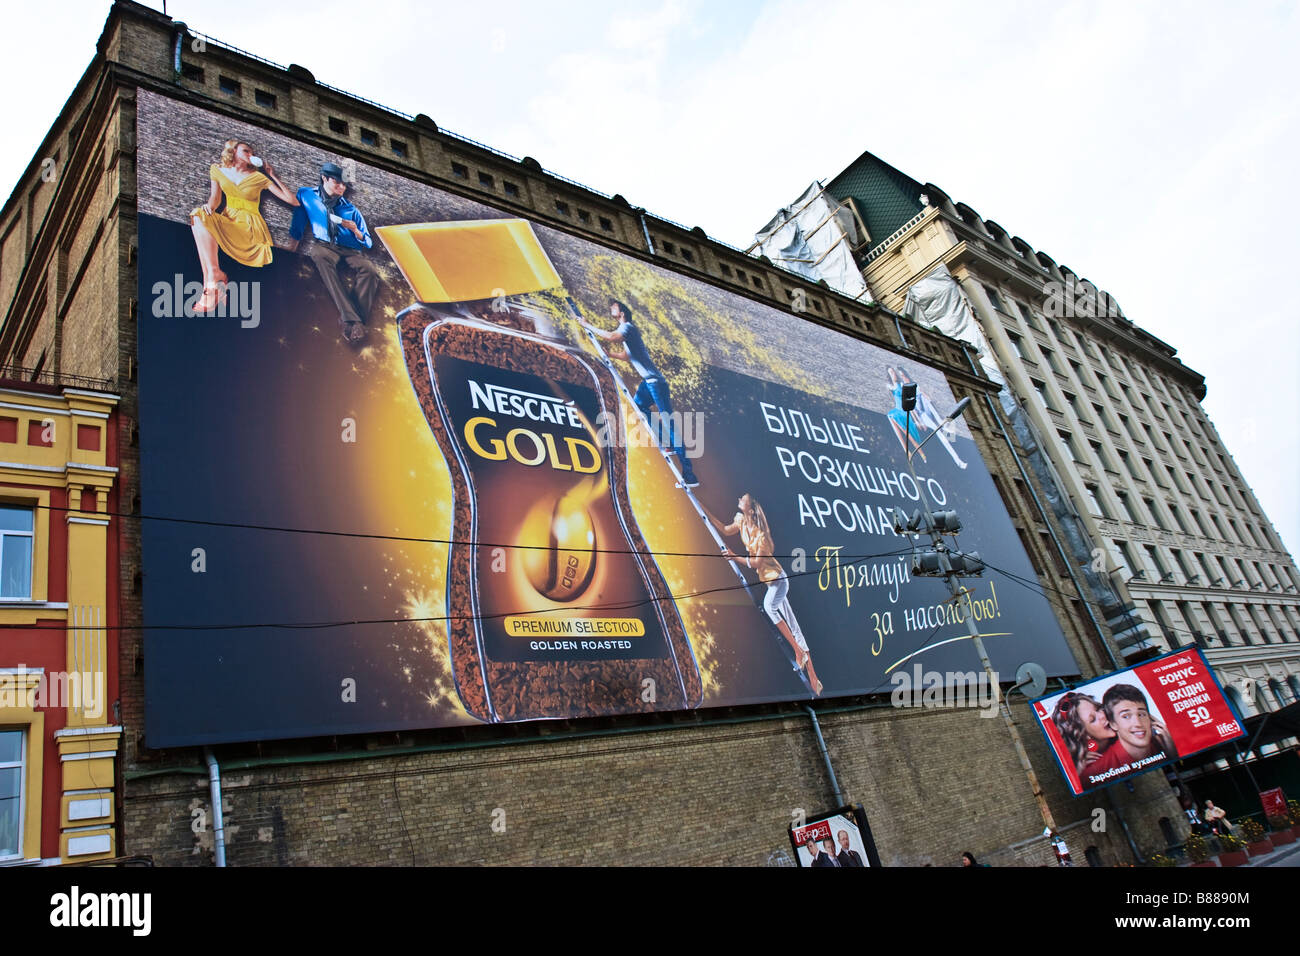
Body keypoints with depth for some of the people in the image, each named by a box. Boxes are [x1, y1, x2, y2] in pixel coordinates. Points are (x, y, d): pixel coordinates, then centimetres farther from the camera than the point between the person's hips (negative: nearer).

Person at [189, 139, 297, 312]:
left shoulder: (259, 177, 3)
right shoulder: (217, 170, 14)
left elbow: (294, 202, -2)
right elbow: (215, 198, 19)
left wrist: (273, 175, -1)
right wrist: (209, 206, -5)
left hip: (249, 227, -4)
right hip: (227, 220, 4)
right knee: (198, 216, -28)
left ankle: (213, 278, -33)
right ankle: (214, 276, -35)